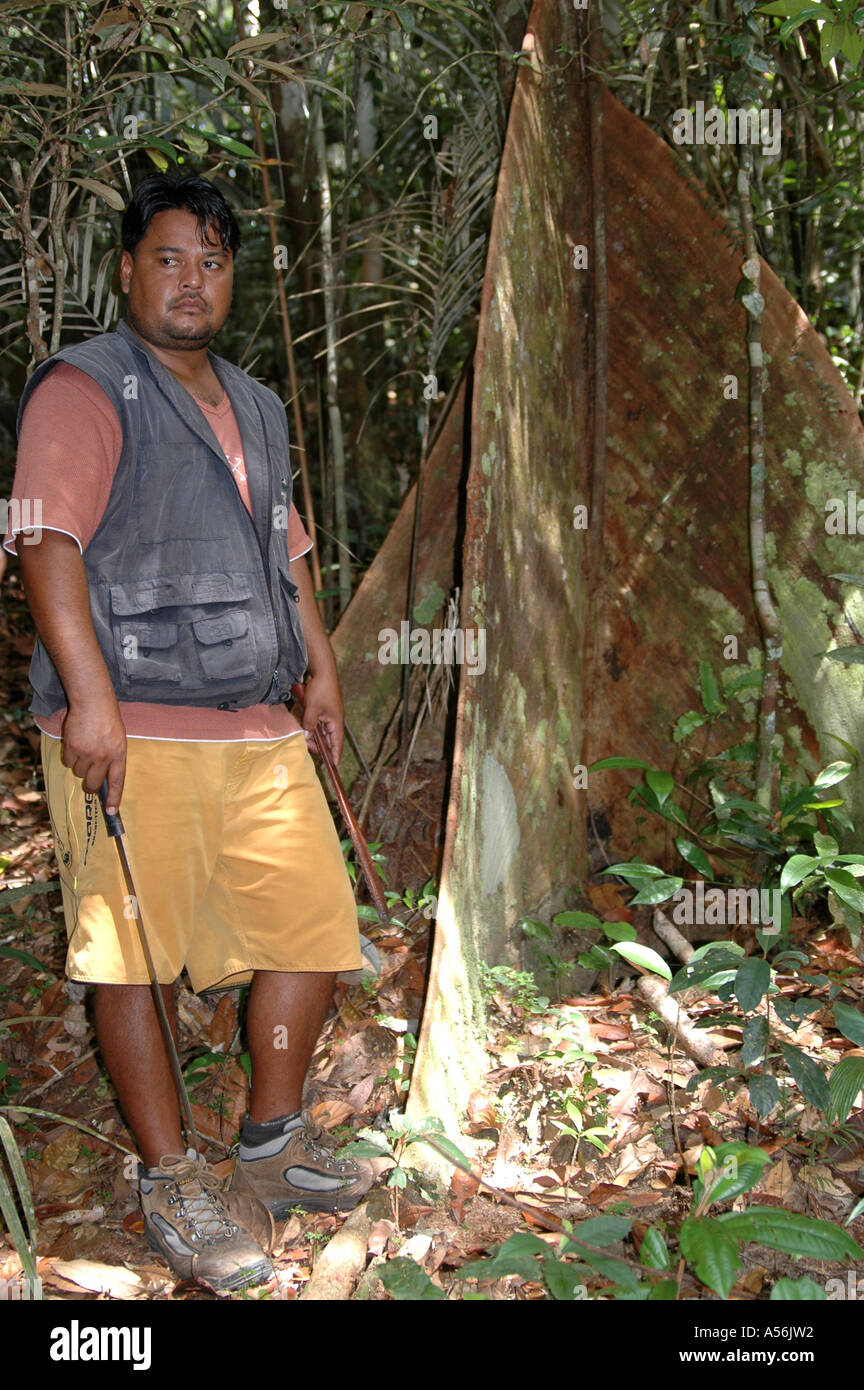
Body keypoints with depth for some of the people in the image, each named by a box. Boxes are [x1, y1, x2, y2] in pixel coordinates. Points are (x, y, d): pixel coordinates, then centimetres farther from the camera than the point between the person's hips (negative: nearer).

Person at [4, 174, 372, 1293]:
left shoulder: (254, 406, 22)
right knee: (130, 957, 0)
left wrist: (321, 668, 23)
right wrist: (90, 697, -23)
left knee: (315, 930, 8)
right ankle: (170, 1183, 17)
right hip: (127, 731, -7)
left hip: (256, 729, 7)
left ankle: (272, 1146, 28)